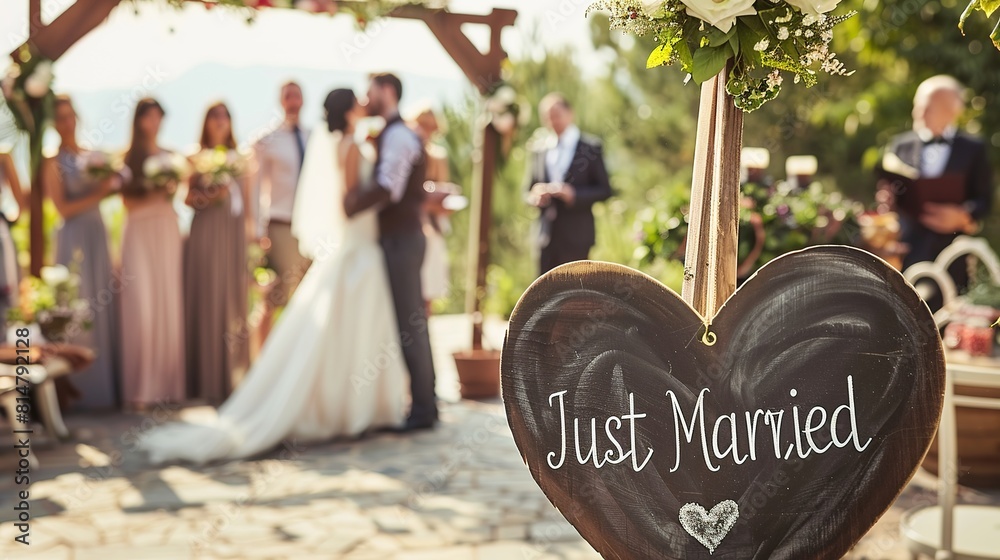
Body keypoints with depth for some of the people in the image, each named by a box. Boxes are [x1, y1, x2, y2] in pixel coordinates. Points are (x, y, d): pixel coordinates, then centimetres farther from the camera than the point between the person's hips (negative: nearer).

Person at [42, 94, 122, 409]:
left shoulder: (93, 157, 13)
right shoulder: (54, 162, -4)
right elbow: (63, 208, -11)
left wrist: (110, 186, -3)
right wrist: (98, 195, -16)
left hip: (99, 237, 6)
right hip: (74, 240, -6)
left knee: (105, 310, 7)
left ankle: (107, 386, 13)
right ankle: (85, 391, 2)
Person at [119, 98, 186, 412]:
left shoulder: (170, 157, 14)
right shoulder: (128, 158, 4)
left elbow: (176, 193, 12)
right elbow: (128, 203, -1)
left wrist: (171, 188, -9)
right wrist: (156, 192, -13)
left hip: (168, 232, 4)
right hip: (140, 233, -4)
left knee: (169, 304, 0)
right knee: (141, 306, -11)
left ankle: (166, 383, 6)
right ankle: (140, 388, -8)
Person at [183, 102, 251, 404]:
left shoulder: (238, 158, 14)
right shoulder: (196, 158, 5)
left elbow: (247, 199, 14)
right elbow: (188, 198, 1)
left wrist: (250, 229, 8)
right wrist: (210, 197, -16)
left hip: (234, 232, 3)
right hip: (205, 232, -3)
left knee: (234, 300, 3)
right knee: (207, 301, -5)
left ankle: (233, 376, 10)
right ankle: (207, 381, -1)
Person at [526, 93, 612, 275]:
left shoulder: (591, 147, 3)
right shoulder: (539, 151, 14)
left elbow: (604, 190, -1)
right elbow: (531, 190, 18)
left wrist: (573, 194, -16)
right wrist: (535, 197, -7)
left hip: (576, 235, -3)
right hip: (546, 237, 4)